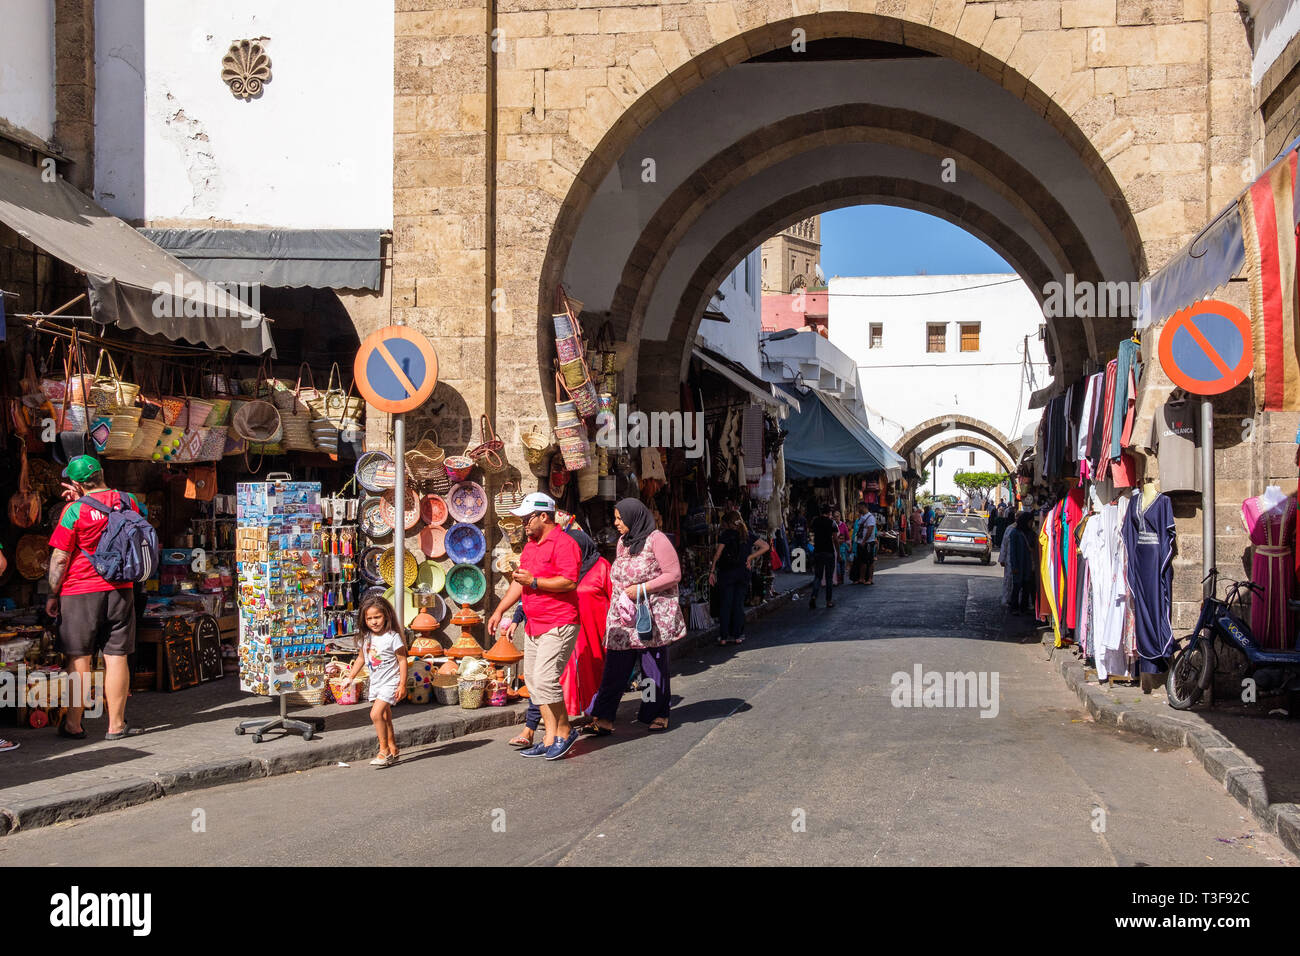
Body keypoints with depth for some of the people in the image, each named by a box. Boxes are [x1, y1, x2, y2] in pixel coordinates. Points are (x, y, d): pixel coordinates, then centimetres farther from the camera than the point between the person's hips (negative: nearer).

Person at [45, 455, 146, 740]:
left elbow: (59, 559, -9)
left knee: (79, 660, 4)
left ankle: (73, 724, 11)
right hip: (120, 590, 4)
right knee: (116, 658, 5)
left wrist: (52, 595, 0)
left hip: (80, 593, -4)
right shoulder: (128, 502, 2)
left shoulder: (75, 510, -12)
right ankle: (116, 725, 8)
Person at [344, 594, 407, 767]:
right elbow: (361, 658, 18)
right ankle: (393, 750, 26)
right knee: (384, 717, 14)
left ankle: (384, 751, -9)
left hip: (390, 682, -7)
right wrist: (351, 677, 14)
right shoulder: (367, 637, 4)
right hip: (375, 683, 7)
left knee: (376, 714, -19)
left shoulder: (393, 637, -15)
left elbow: (402, 660, -12)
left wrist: (402, 685, -14)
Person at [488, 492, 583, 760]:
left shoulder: (564, 543, -11)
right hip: (534, 625, 10)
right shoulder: (530, 546, 19)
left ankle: (565, 730, 3)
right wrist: (500, 610, 19)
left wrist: (534, 581, -17)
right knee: (533, 681, 7)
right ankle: (551, 739, 13)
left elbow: (569, 582, -21)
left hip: (558, 625, -10)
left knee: (545, 679, -15)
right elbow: (519, 582, 26)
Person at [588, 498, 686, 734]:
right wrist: (622, 593, 6)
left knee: (654, 665, 2)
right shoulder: (623, 542, 15)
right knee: (615, 666, -1)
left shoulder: (656, 540, -8)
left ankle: (658, 714, 16)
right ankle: (604, 717, -4)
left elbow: (674, 574, -12)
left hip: (653, 615, -6)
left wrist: (642, 589, -15)